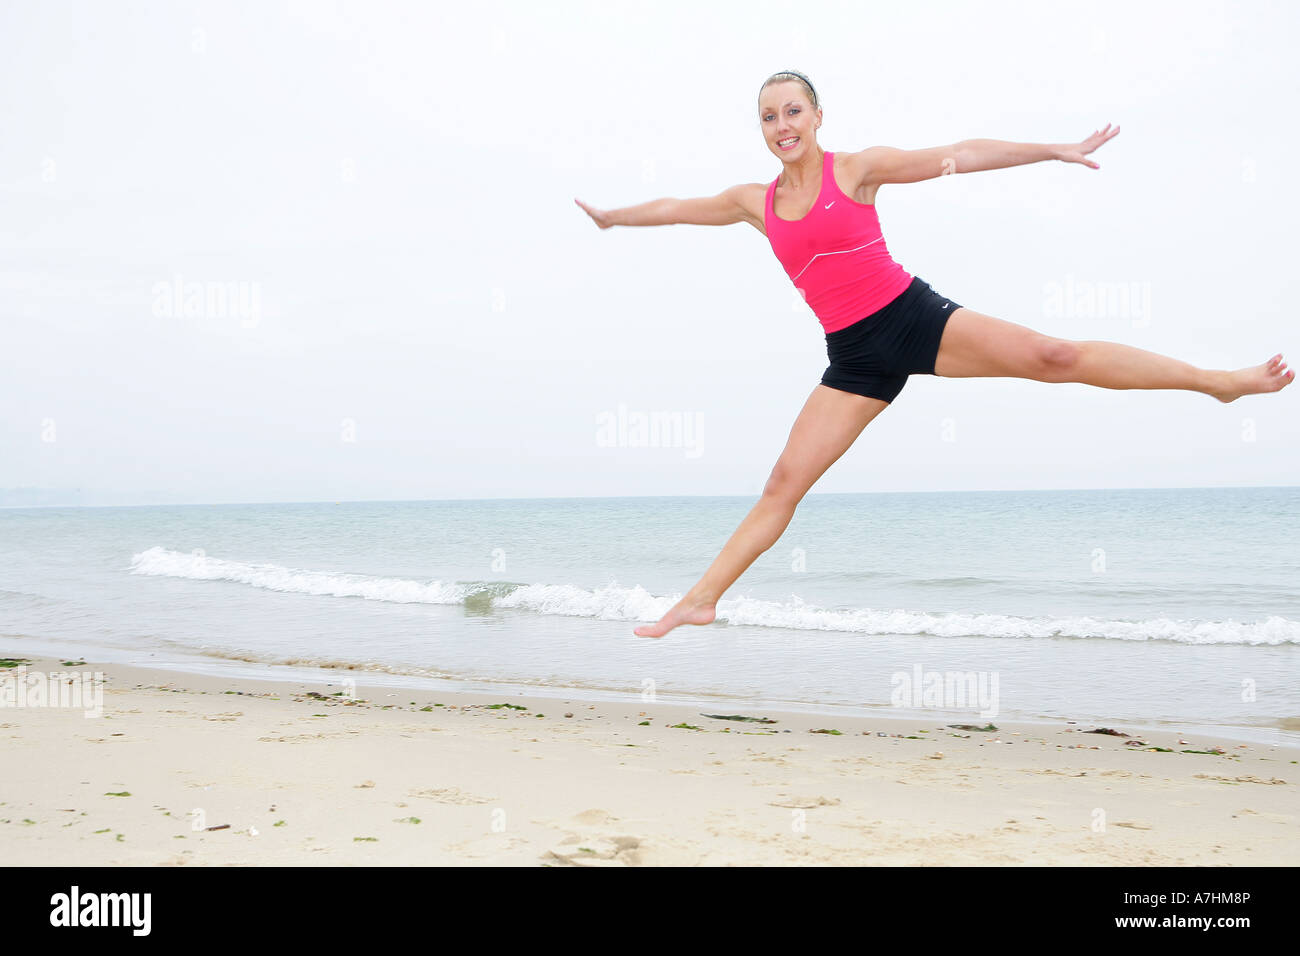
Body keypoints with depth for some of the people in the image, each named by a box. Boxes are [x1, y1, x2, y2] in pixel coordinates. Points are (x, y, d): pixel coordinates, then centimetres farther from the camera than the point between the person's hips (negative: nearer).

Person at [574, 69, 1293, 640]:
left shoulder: (856, 170, -1)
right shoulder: (755, 203, 9)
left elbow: (963, 155, 1)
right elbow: (674, 207, 25)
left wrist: (1057, 150, 0)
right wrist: (610, 216, 37)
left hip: (913, 317, -3)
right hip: (855, 358, 3)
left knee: (1054, 356, -14)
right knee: (785, 481, -1)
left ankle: (1218, 380, -7)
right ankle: (702, 598, 4)